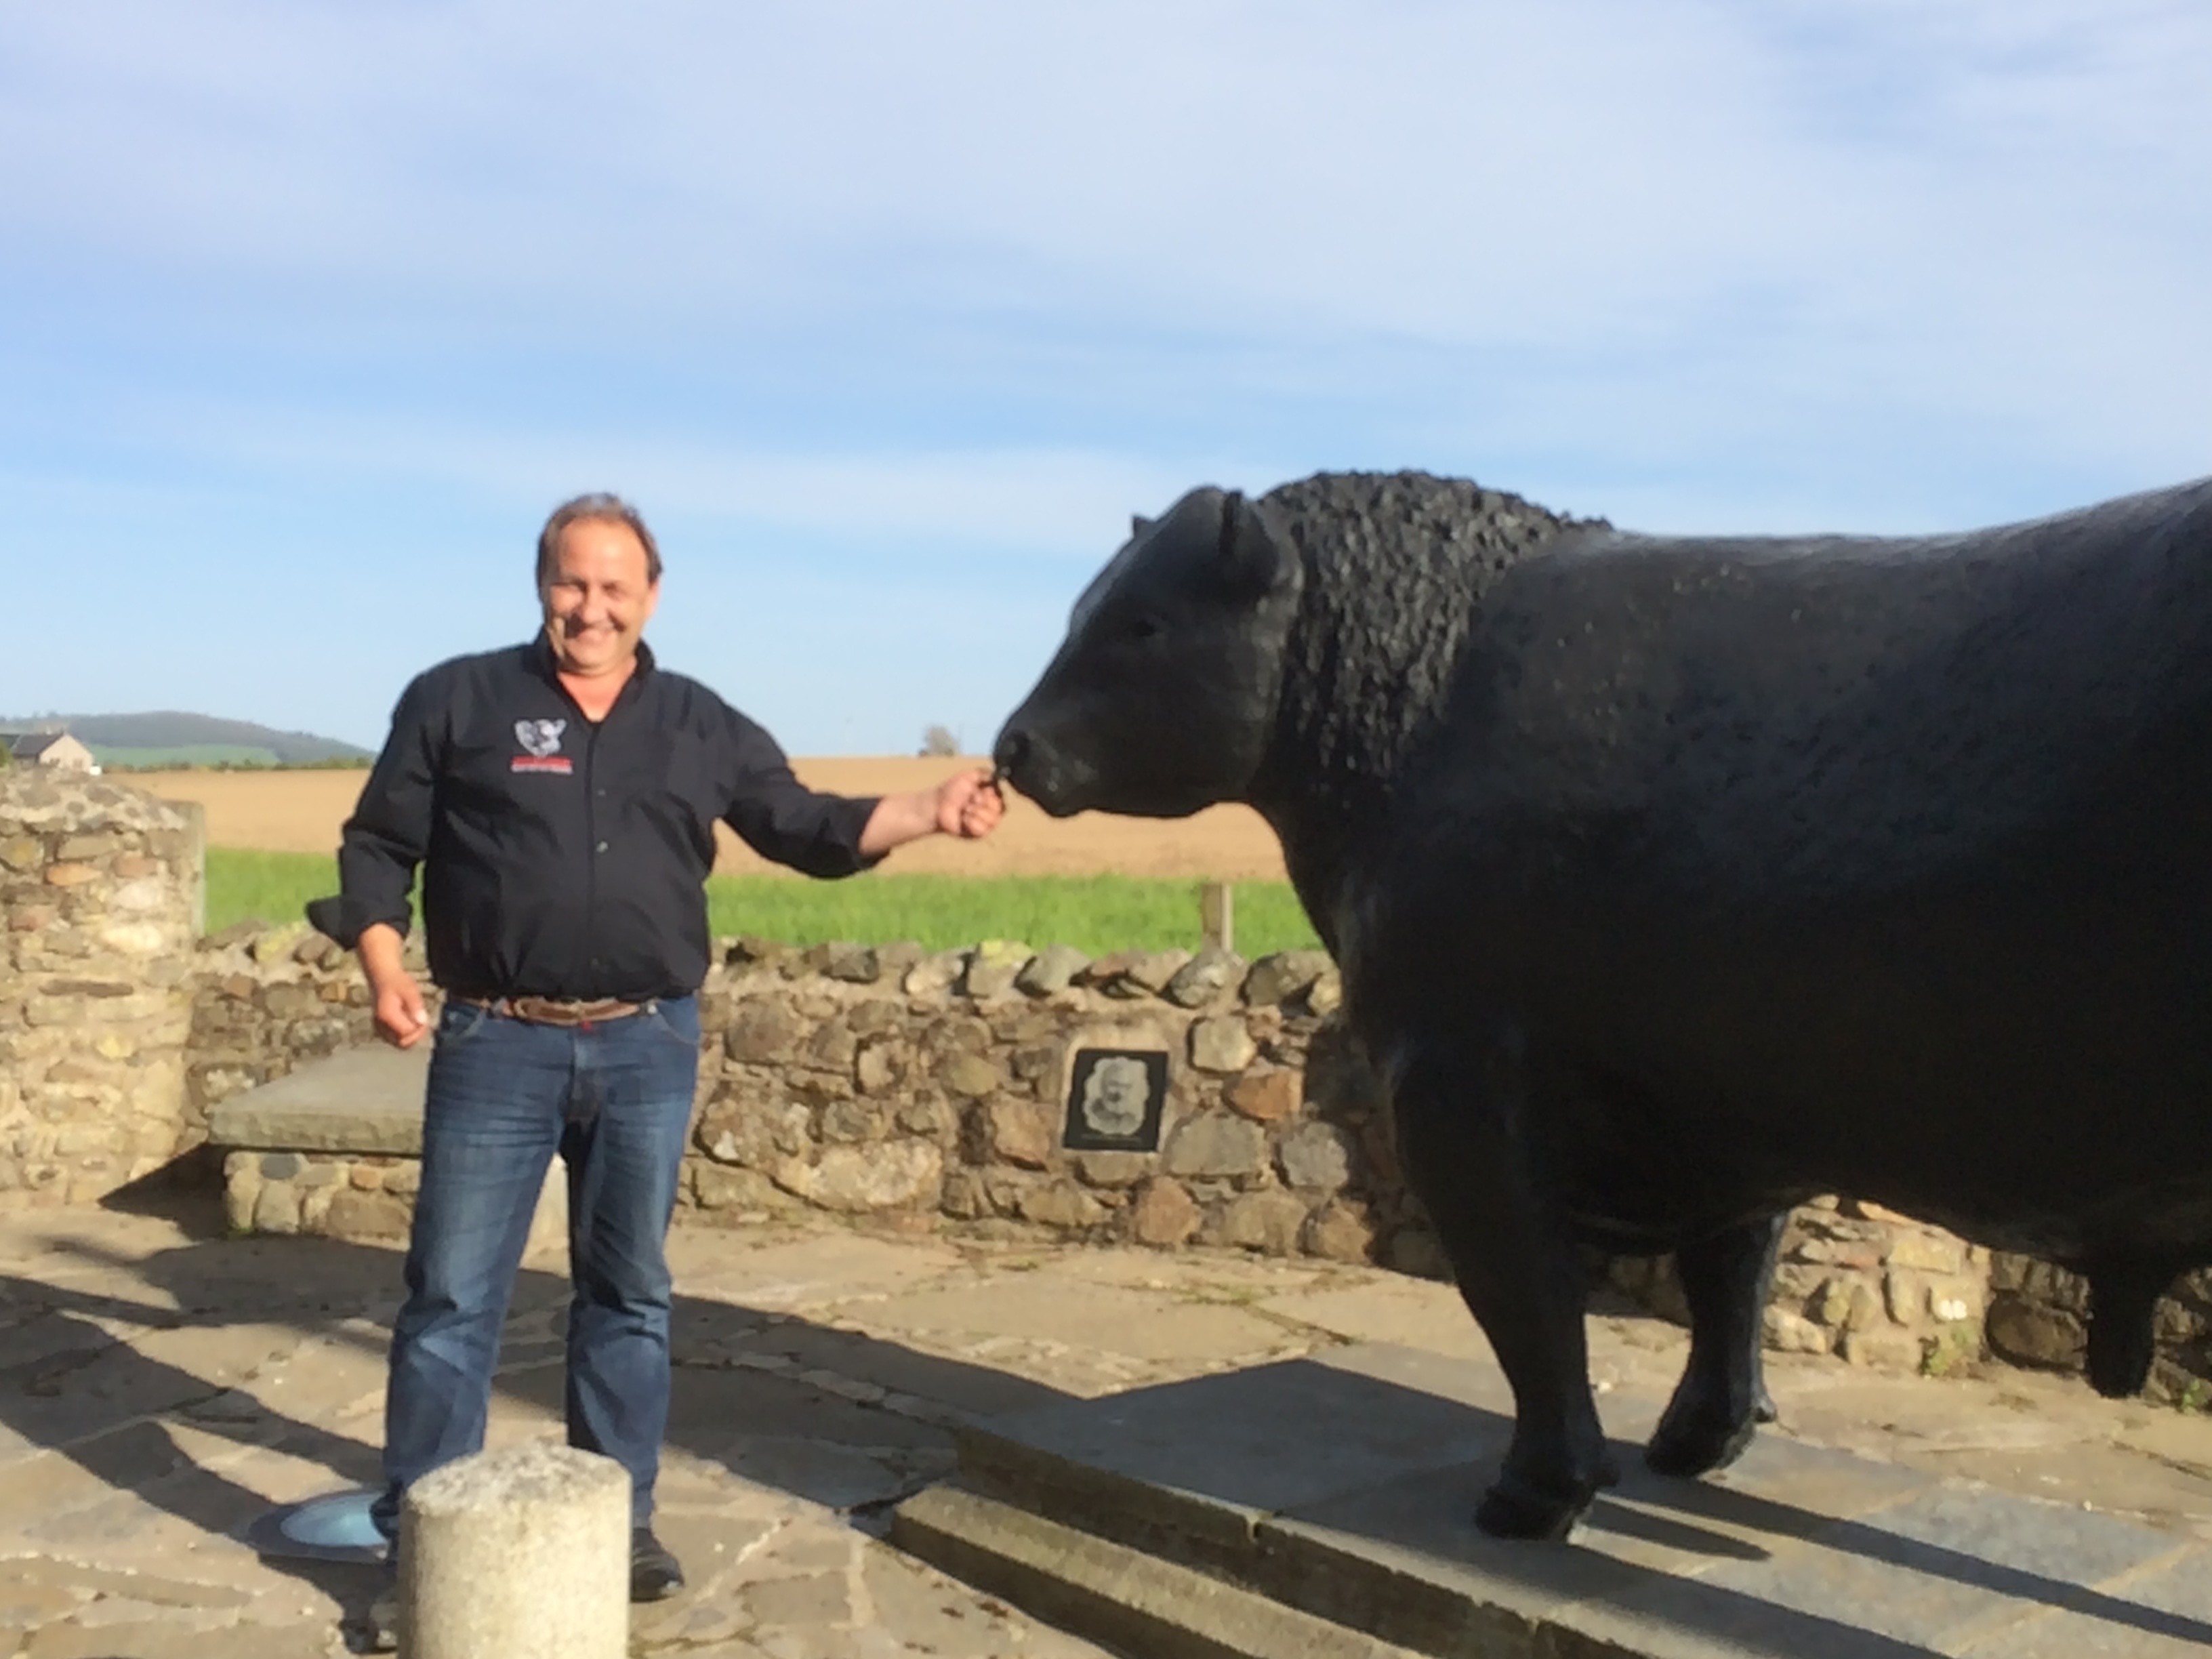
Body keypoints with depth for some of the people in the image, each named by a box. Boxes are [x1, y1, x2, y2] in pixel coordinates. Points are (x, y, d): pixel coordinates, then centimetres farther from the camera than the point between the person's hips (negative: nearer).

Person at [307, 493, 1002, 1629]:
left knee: (628, 1293, 12)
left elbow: (809, 829, 10)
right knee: (453, 1295, 4)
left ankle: (621, 1518, 26)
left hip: (648, 1046, 2)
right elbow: (378, 847, 3)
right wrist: (385, 973, -11)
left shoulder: (701, 725, 8)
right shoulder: (458, 701, 0)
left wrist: (934, 811, -2)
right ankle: (419, 1536, 17)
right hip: (497, 1042, -2)